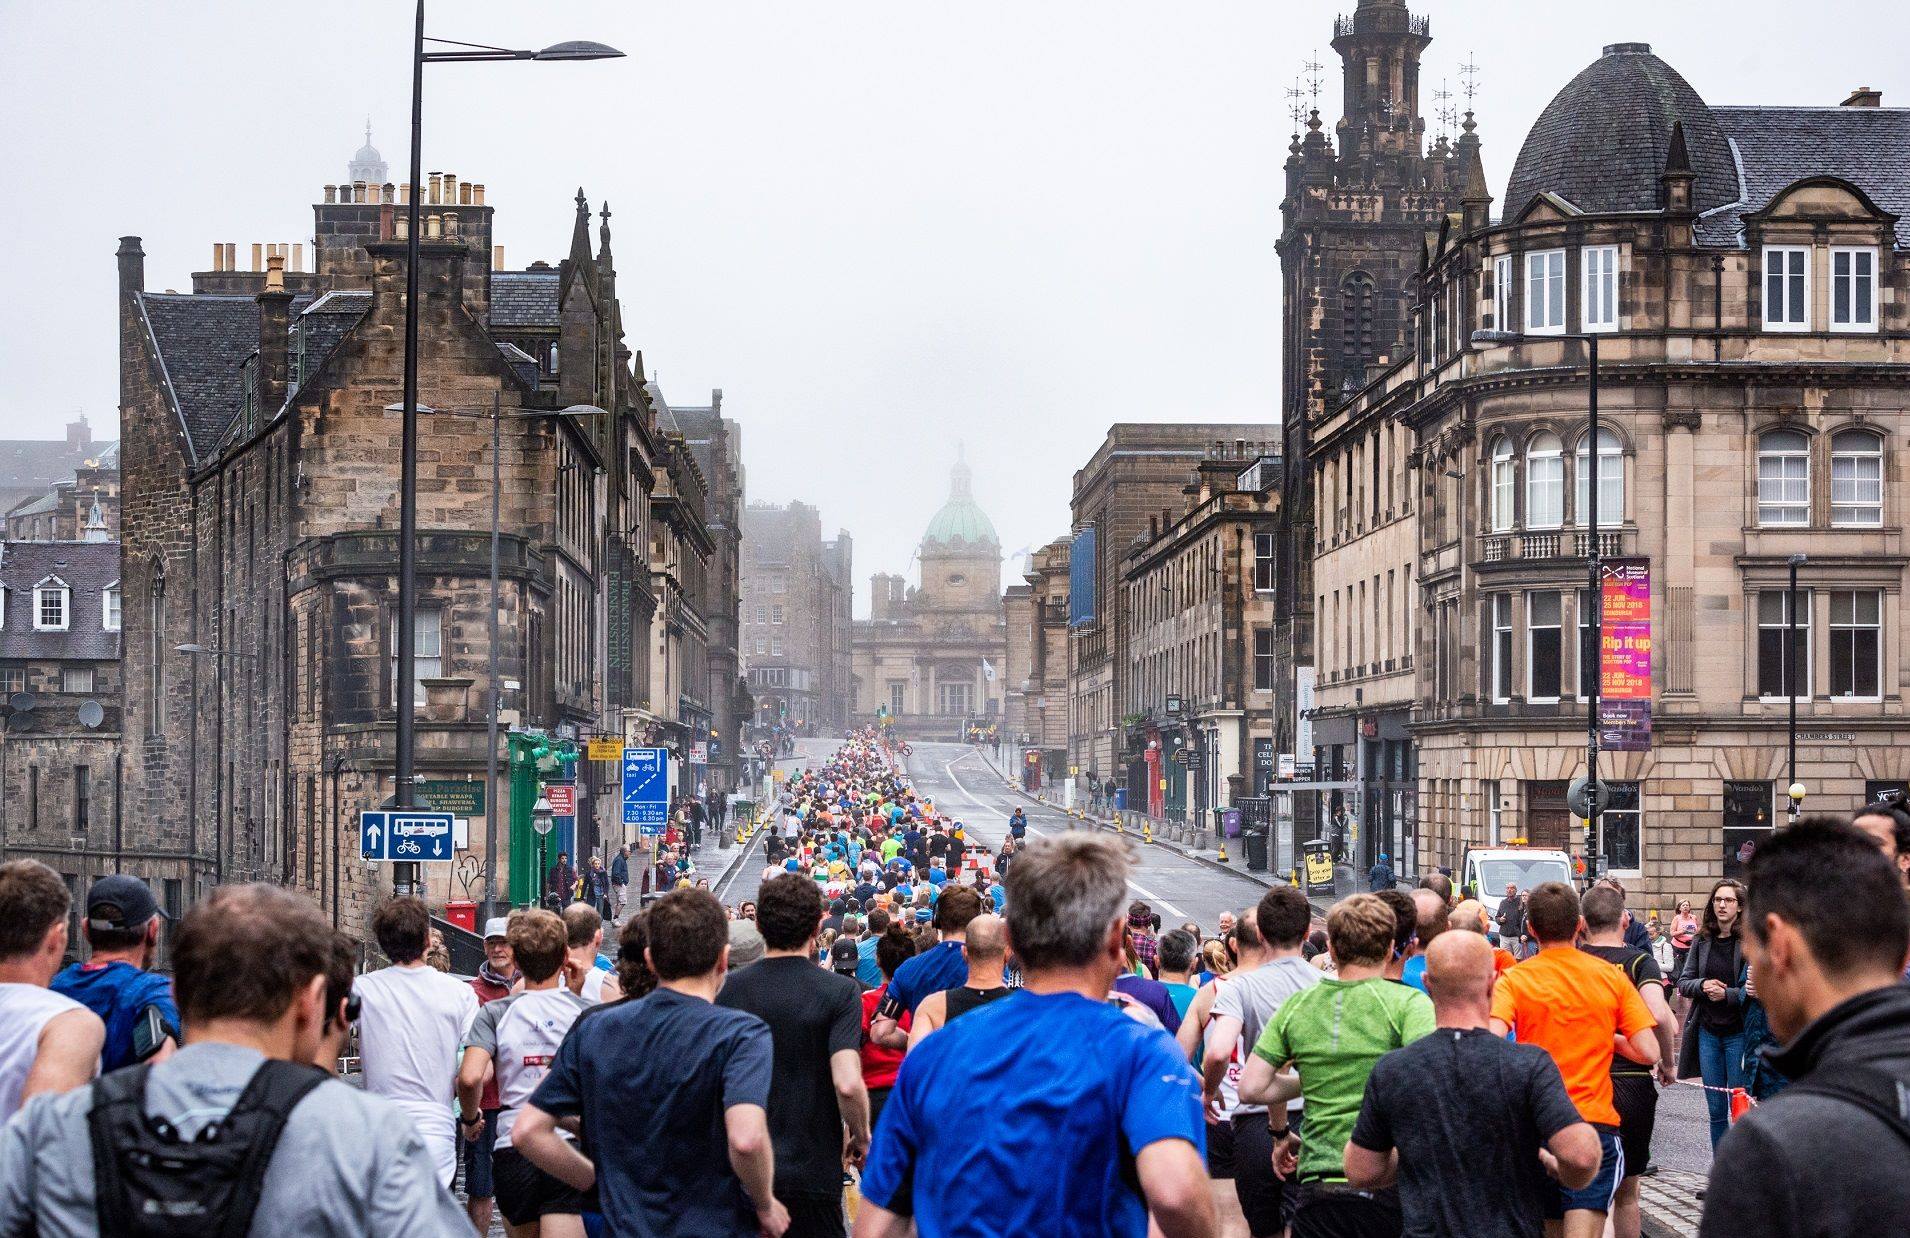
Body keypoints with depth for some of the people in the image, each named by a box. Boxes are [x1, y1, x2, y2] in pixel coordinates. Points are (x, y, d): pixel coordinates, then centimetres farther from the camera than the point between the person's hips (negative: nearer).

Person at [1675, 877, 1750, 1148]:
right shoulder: (1702, 941, 7)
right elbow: (1683, 983, 10)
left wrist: (1728, 994, -19)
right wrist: (1703, 986, -9)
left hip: (1738, 1032, -5)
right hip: (1707, 1031, 5)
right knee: (1716, 1110, 10)